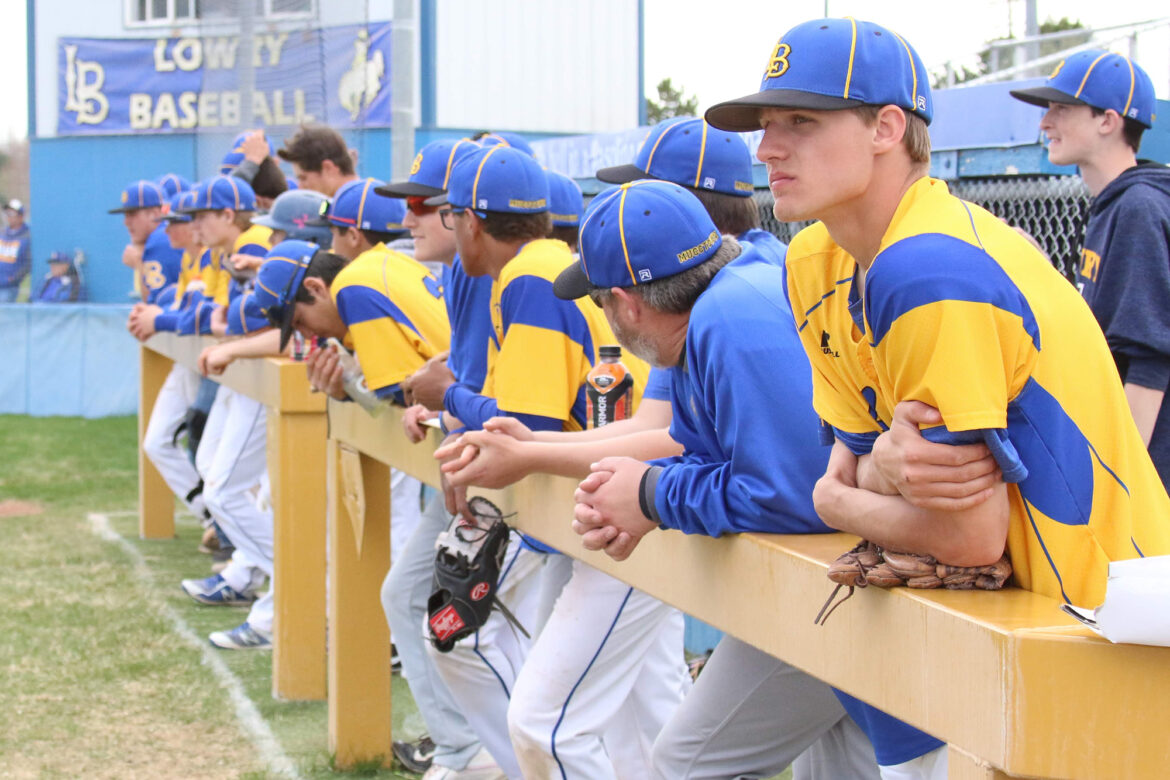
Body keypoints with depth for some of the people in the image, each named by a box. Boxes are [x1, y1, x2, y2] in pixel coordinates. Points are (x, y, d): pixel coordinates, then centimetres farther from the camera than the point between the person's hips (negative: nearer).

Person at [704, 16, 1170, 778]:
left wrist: (836, 503, -6)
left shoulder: (929, 275, -21)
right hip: (1007, 601, 7)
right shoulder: (815, 264, 3)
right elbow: (854, 461, 4)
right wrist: (890, 465, -16)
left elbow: (972, 536, -21)